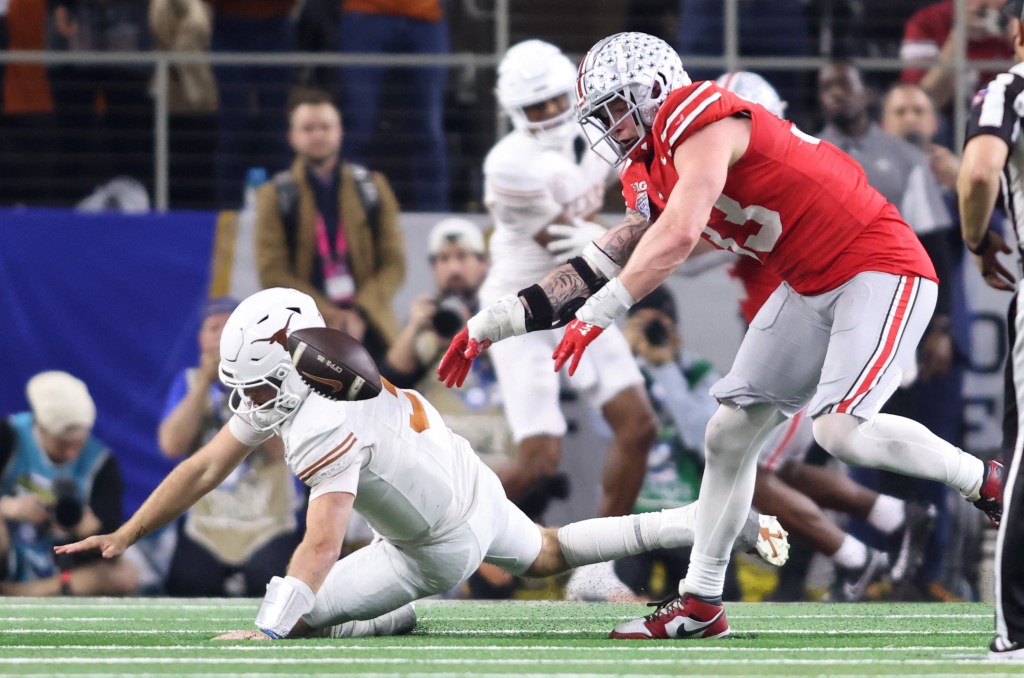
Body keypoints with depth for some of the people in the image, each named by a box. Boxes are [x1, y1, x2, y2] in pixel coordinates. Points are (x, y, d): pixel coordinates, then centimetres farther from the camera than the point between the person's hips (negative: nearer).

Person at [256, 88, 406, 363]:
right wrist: (330, 315, -12)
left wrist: (361, 313, -9)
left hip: (368, 327, 2)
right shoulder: (275, 196, 6)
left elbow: (394, 262, 7)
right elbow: (272, 273, -1)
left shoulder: (372, 188, 12)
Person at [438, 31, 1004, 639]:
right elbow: (604, 263, 15)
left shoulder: (701, 123, -18)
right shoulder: (652, 173, 11)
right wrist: (499, 321, 12)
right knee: (730, 434, 6)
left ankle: (985, 482, -4)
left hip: (880, 270, -10)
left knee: (840, 430, -25)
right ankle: (700, 604, 13)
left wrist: (599, 313, -28)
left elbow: (679, 236, -30)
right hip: (810, 287, 10)